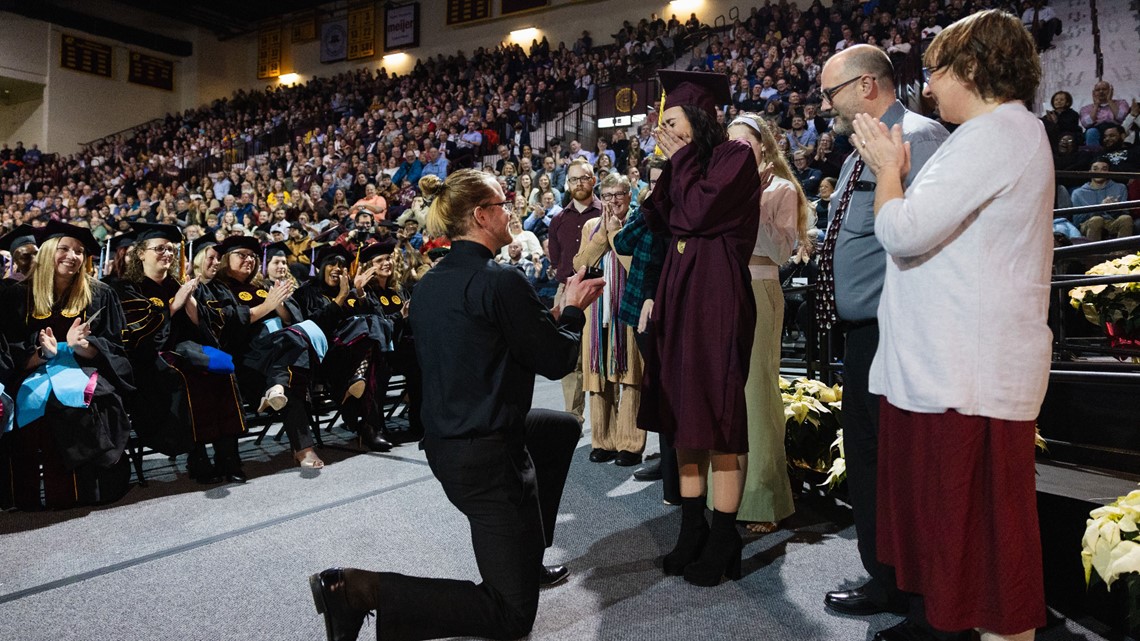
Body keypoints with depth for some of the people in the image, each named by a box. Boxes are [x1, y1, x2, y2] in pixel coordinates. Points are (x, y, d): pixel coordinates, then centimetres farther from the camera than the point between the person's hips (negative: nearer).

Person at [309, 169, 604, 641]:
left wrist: (554, 312, 19)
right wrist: (572, 310, 7)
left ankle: (527, 557, 35)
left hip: (443, 443, 9)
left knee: (563, 427, 32)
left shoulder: (429, 284, 7)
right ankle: (359, 589, -7)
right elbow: (557, 361, -11)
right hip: (486, 458, -9)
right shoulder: (501, 281, -19)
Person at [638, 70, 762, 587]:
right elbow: (662, 223, 10)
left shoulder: (734, 156, -5)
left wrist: (682, 160, -6)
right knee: (683, 413, 9)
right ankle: (693, 529, 19)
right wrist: (671, 166, 7)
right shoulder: (686, 163, 18)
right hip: (678, 296, 8)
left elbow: (699, 213, -17)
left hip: (716, 297, -8)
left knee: (715, 414, -5)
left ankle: (723, 540, 5)